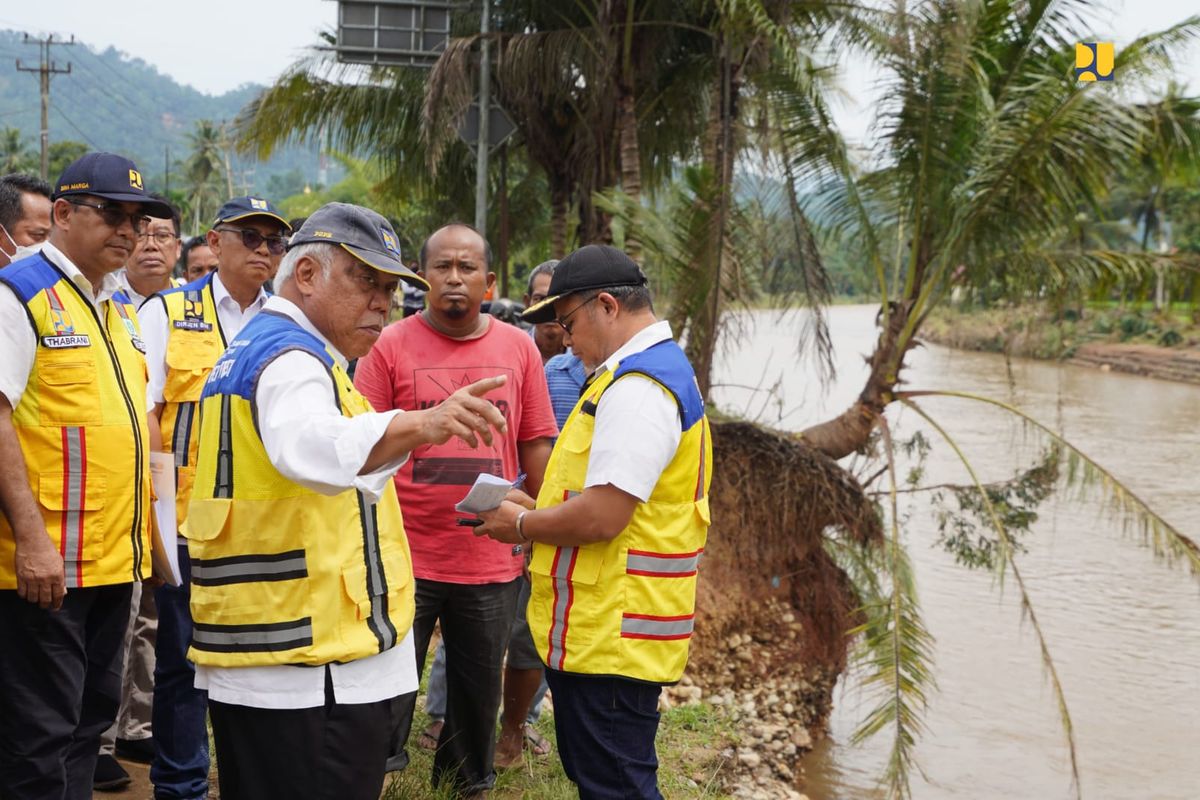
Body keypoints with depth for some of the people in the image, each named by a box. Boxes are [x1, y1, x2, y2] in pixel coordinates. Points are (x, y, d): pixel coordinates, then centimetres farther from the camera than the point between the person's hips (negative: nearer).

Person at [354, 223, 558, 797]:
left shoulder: (518, 348, 4)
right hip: (404, 558, -2)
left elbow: (535, 447, 8)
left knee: (480, 694, 15)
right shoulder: (390, 346, -4)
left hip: (492, 560, 3)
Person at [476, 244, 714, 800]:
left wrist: (522, 526, -8)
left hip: (611, 639, -11)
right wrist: (537, 509, 12)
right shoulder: (659, 369, 15)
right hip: (608, 631, 11)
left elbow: (602, 517, -25)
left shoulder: (638, 388, -20)